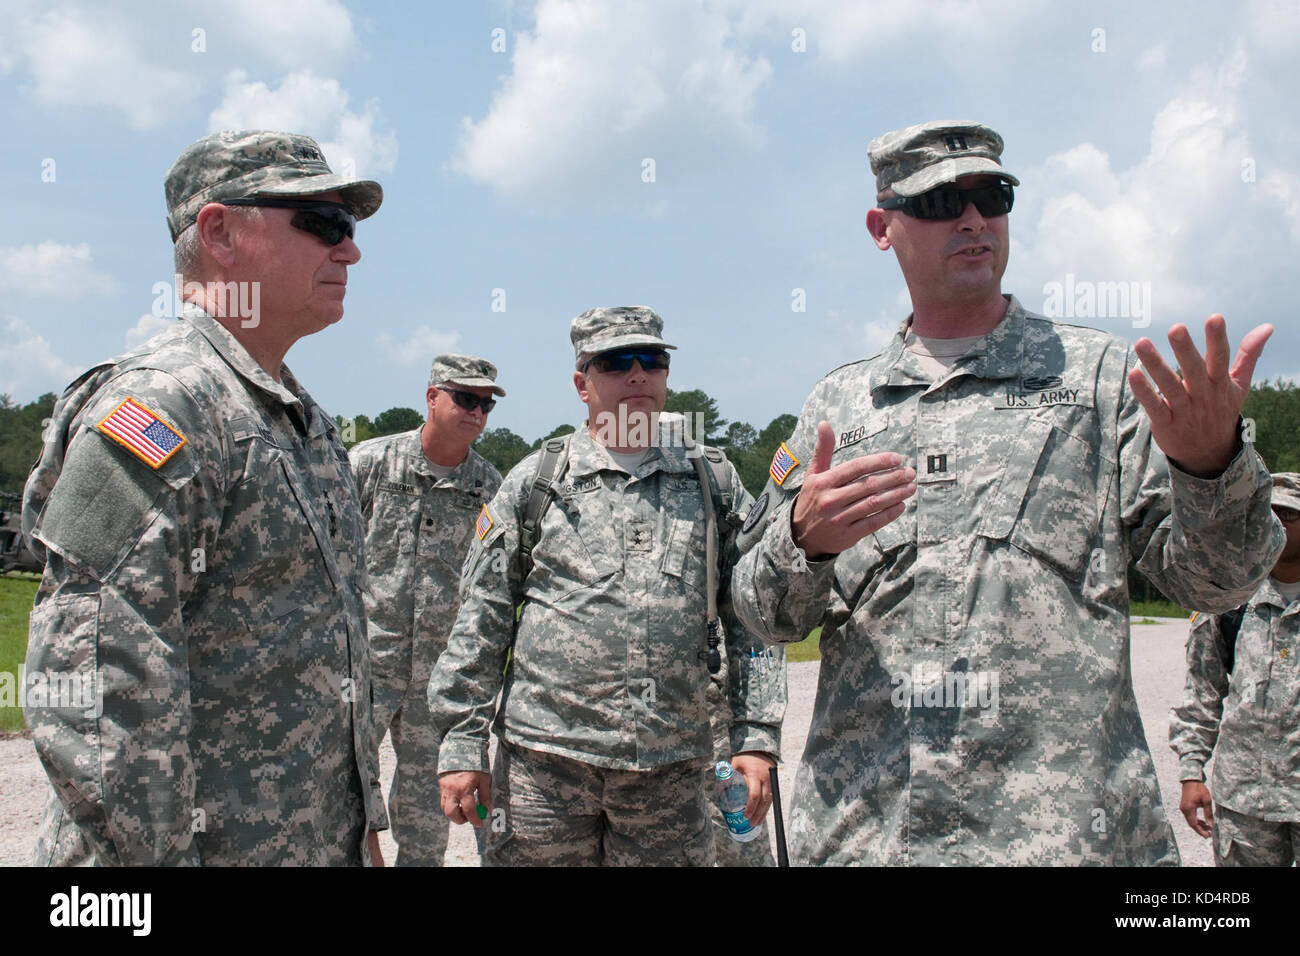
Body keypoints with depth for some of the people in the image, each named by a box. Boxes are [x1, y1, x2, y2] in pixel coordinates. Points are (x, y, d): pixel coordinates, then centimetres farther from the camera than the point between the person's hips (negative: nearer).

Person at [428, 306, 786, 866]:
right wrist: (461, 745, -1)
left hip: (671, 771, 1)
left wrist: (756, 737, 2)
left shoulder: (715, 482, 9)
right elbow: (481, 619, 4)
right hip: (542, 761, -1)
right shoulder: (536, 481, 5)